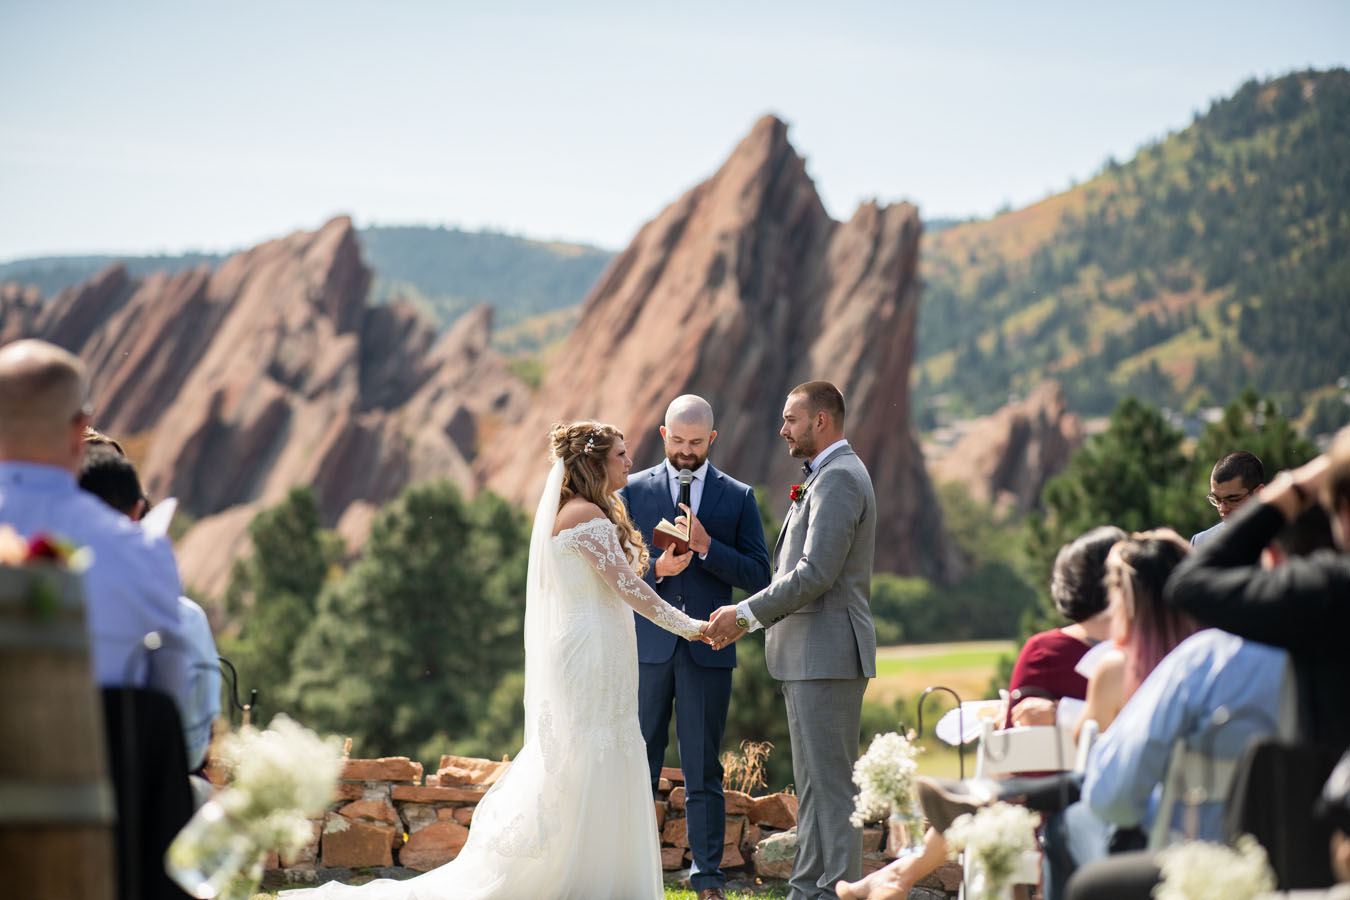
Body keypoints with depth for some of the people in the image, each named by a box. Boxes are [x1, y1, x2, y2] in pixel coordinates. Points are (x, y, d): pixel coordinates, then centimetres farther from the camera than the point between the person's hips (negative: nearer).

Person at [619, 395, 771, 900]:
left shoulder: (738, 497, 6)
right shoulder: (632, 492, 6)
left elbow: (758, 575, 0)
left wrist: (706, 546, -14)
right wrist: (656, 569, -14)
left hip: (707, 650, 0)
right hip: (646, 647, 0)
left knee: (704, 772, 3)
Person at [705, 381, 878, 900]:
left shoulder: (840, 477, -14)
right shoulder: (827, 477, 20)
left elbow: (816, 574, -22)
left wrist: (745, 613, -14)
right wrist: (751, 621, 14)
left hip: (827, 656, -11)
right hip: (809, 657, 11)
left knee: (830, 784, -8)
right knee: (812, 784, 14)